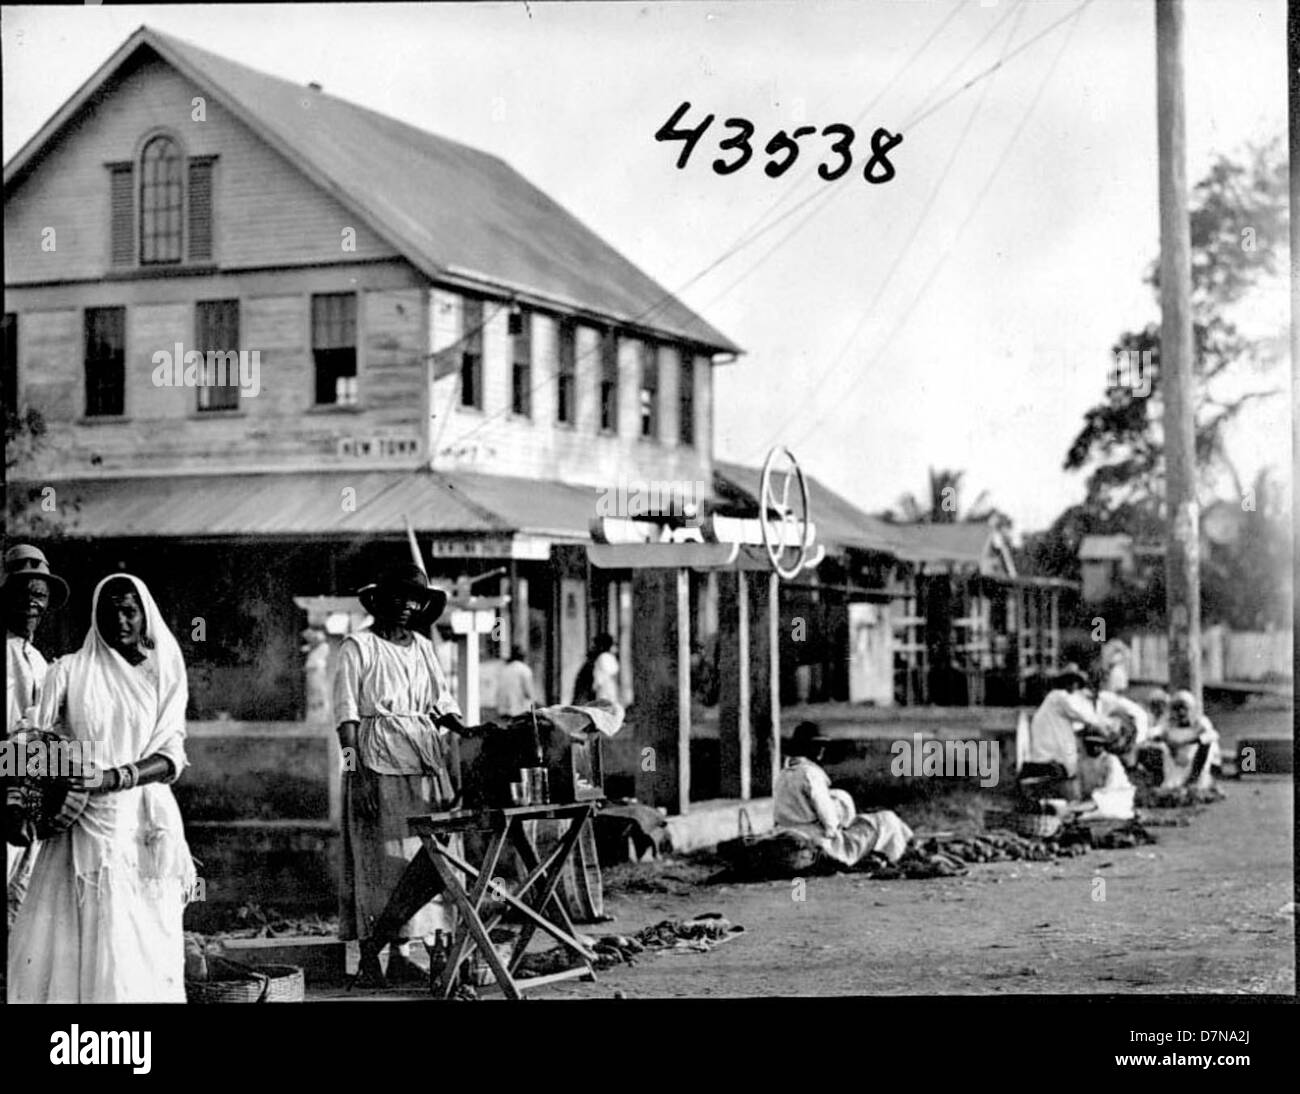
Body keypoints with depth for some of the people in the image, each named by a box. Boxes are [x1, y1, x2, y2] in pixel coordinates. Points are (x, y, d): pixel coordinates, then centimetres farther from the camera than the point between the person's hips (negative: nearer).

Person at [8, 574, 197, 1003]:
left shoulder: (164, 676, 9)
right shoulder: (70, 671, 8)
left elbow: (171, 758, 0)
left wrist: (112, 778, -17)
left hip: (144, 826, 0)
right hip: (85, 826, 0)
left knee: (144, 944, -3)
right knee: (67, 938, -7)